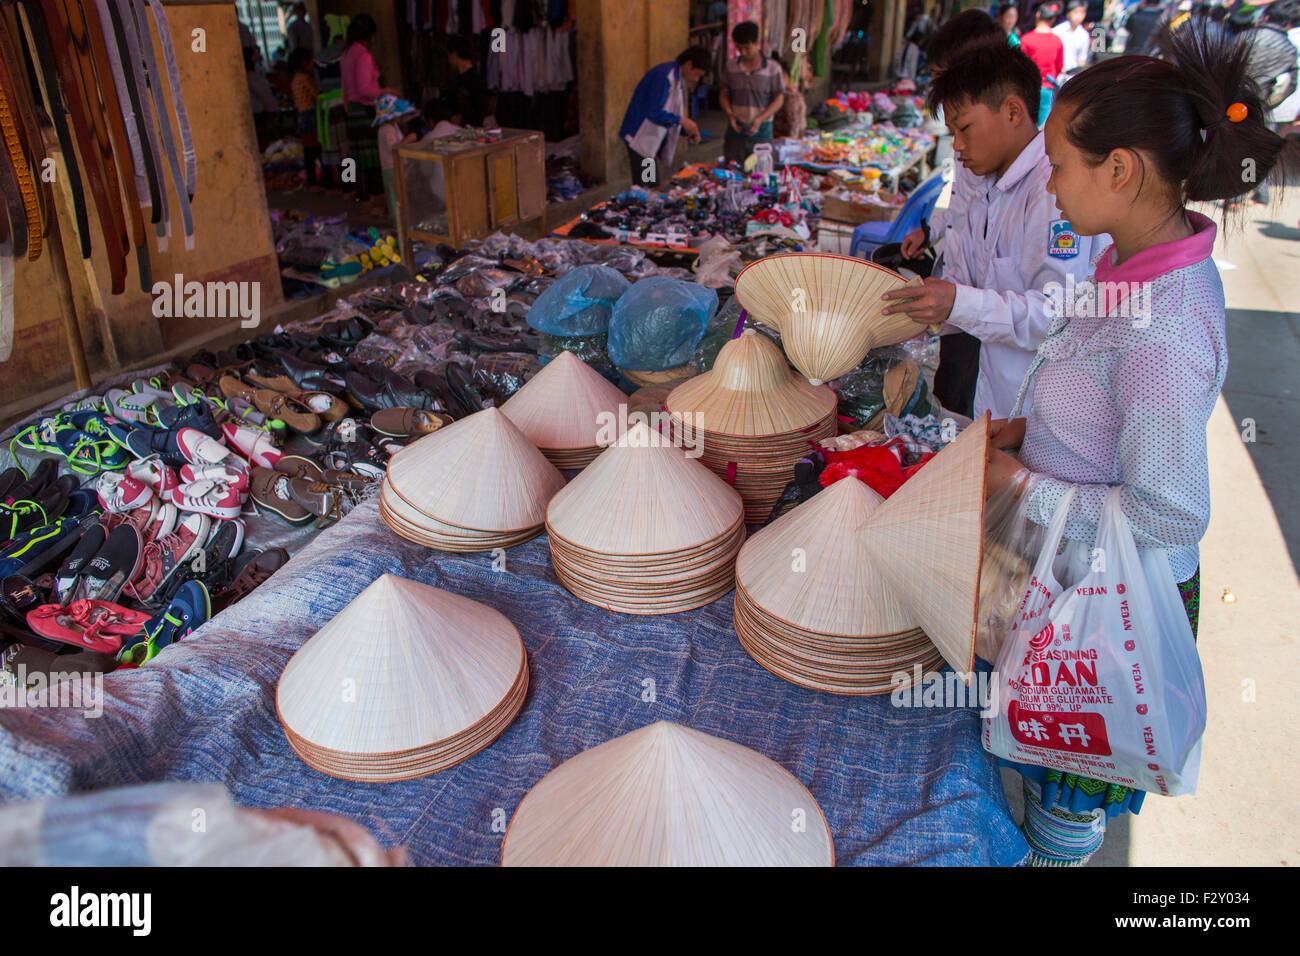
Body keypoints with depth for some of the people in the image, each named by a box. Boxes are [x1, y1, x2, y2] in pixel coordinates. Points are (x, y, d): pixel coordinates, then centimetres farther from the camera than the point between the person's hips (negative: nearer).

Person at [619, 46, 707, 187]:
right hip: (641, 138, -10)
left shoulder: (677, 78, 15)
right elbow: (653, 112, -25)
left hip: (653, 139, 10)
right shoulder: (664, 75, -17)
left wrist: (686, 131, 5)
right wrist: (681, 120, -21)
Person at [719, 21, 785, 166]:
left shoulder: (772, 68, -2)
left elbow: (779, 99, 0)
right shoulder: (730, 66, 5)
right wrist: (730, 114, -10)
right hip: (735, 128, 2)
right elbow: (724, 94, 10)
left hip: (761, 130, -2)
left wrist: (760, 119, -14)